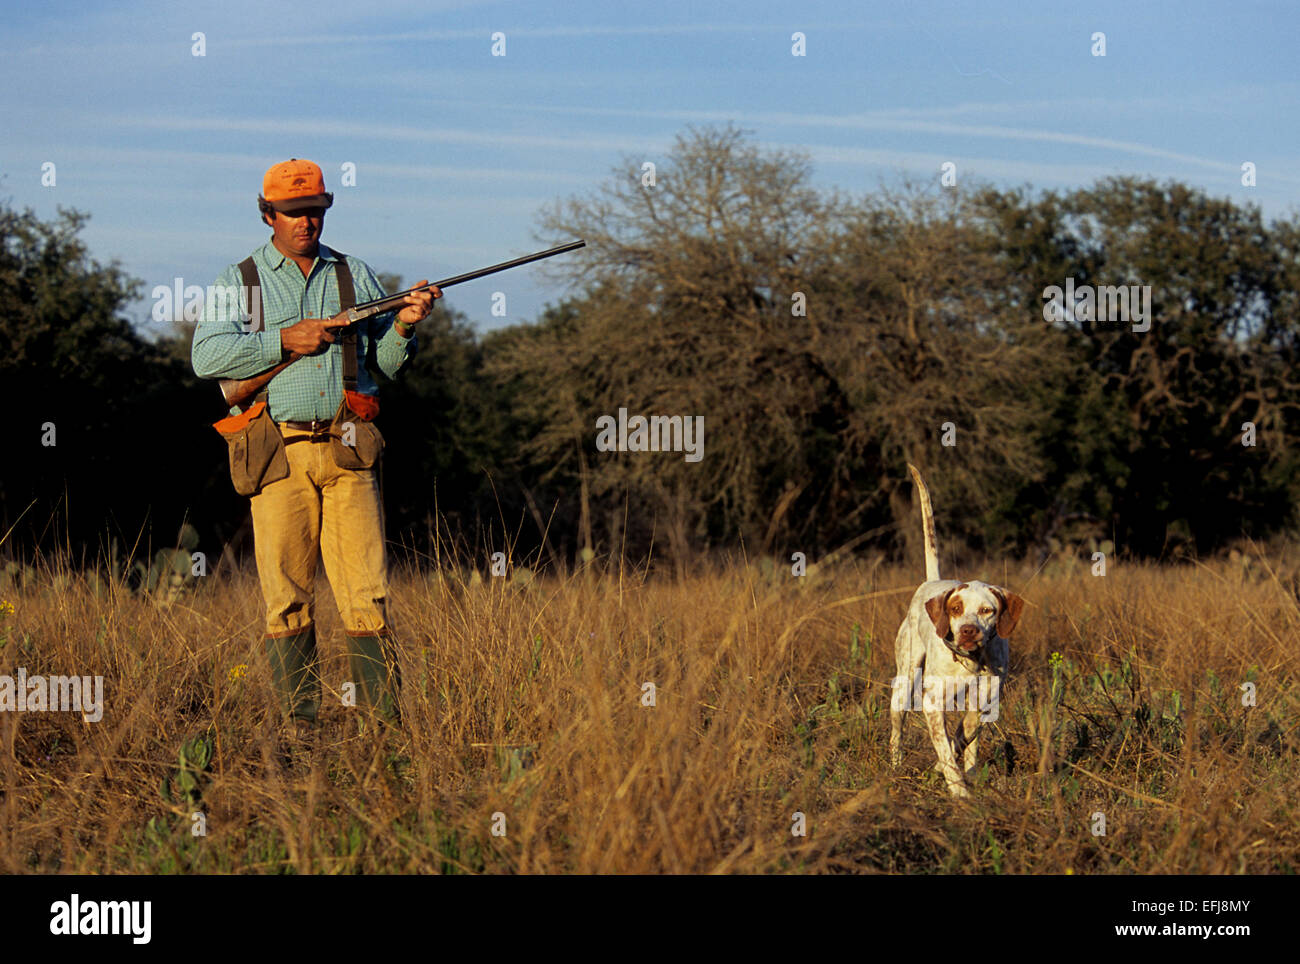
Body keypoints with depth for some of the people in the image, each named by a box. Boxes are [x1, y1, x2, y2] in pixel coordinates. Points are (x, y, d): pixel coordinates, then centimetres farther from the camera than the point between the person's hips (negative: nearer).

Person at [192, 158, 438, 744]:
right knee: (286, 597, -2)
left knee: (368, 595, -4)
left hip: (348, 453, 2)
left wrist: (404, 327, -6)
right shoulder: (239, 282, 9)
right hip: (279, 454, -2)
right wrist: (284, 341, -11)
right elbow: (207, 356, -5)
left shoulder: (356, 276, 17)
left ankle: (386, 723, -3)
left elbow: (386, 364, 15)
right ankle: (298, 729, 2)